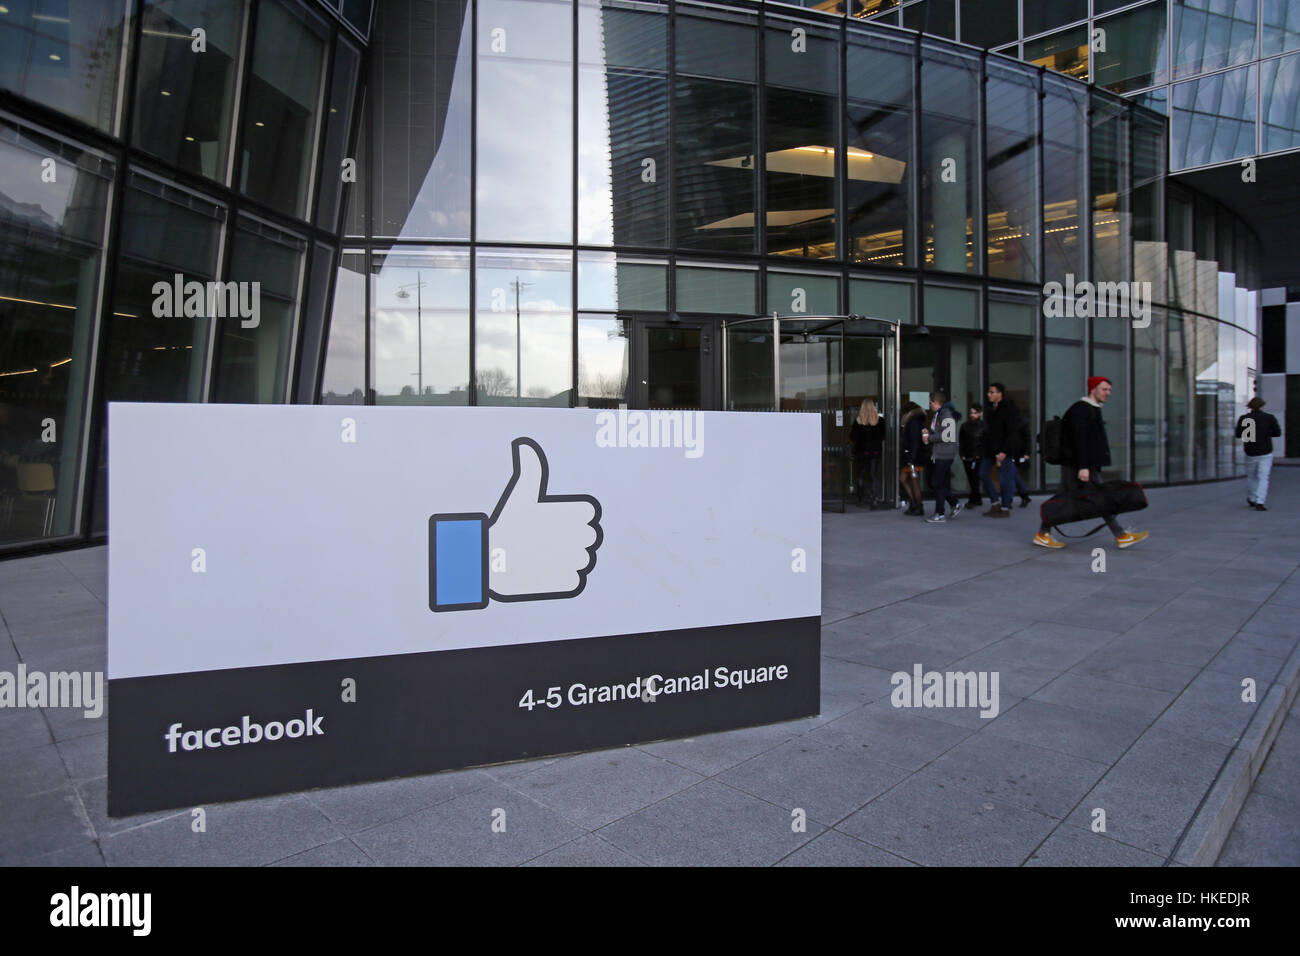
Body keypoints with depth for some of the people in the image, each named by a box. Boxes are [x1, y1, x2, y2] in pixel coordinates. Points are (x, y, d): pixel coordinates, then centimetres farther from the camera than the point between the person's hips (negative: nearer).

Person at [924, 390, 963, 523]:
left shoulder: (947, 414, -14)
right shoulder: (937, 414, 17)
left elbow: (946, 436, -22)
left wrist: (929, 438, -12)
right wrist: (929, 433, 7)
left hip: (944, 455, -10)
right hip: (937, 454, 10)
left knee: (938, 484, -5)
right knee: (933, 483, 12)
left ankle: (940, 515, 2)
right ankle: (956, 503, 21)